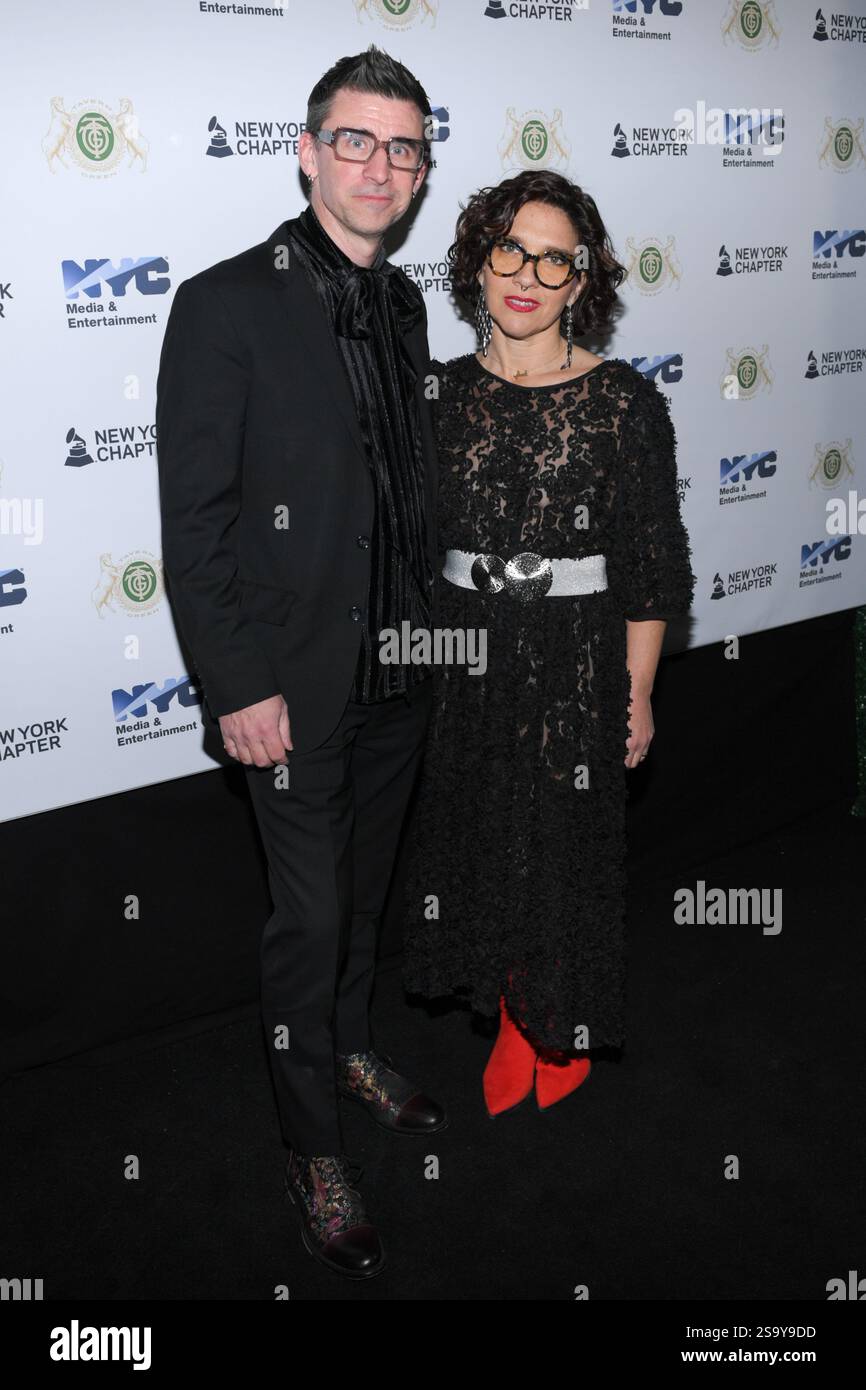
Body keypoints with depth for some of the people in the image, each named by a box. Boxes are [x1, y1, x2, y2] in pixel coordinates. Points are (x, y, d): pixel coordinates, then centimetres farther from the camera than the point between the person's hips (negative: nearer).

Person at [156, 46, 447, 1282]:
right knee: (310, 912, 4)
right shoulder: (226, 304, -13)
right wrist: (238, 685, -17)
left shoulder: (403, 303, 7)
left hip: (401, 670, 6)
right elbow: (193, 519, -15)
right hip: (297, 681, -6)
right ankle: (312, 1144, 24)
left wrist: (432, 622, 11)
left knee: (364, 886, 21)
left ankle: (350, 1046, 45)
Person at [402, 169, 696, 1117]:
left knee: (566, 846, 9)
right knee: (477, 838, 13)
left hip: (577, 662, -3)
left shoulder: (624, 401, -7)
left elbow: (653, 561, -5)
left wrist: (636, 693, -5)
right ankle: (512, 1027, 35)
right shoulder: (443, 392, 2)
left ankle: (568, 1031, 34)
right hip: (464, 658, 3)